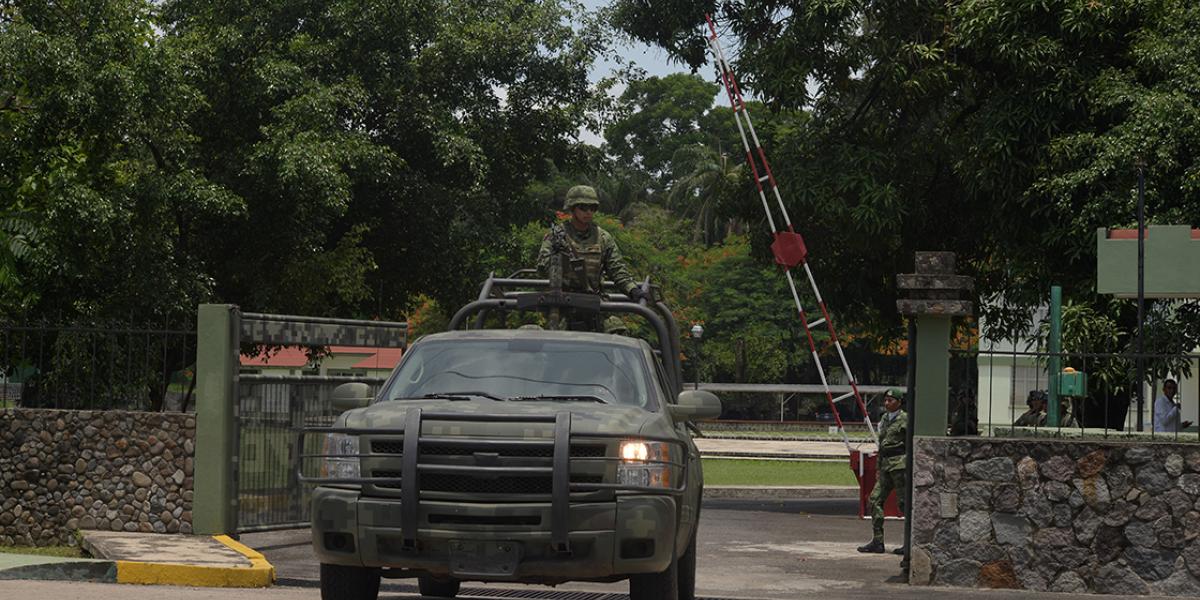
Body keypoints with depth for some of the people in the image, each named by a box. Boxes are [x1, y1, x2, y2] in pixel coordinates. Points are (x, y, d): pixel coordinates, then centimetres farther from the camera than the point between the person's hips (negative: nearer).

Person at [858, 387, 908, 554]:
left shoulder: (904, 419, -6)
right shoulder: (884, 420, 16)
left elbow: (911, 446, -9)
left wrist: (909, 469, -15)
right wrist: (878, 468, 18)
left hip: (900, 463, -8)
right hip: (886, 465, 8)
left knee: (904, 502, -3)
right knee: (875, 499, 1)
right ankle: (877, 542, 3)